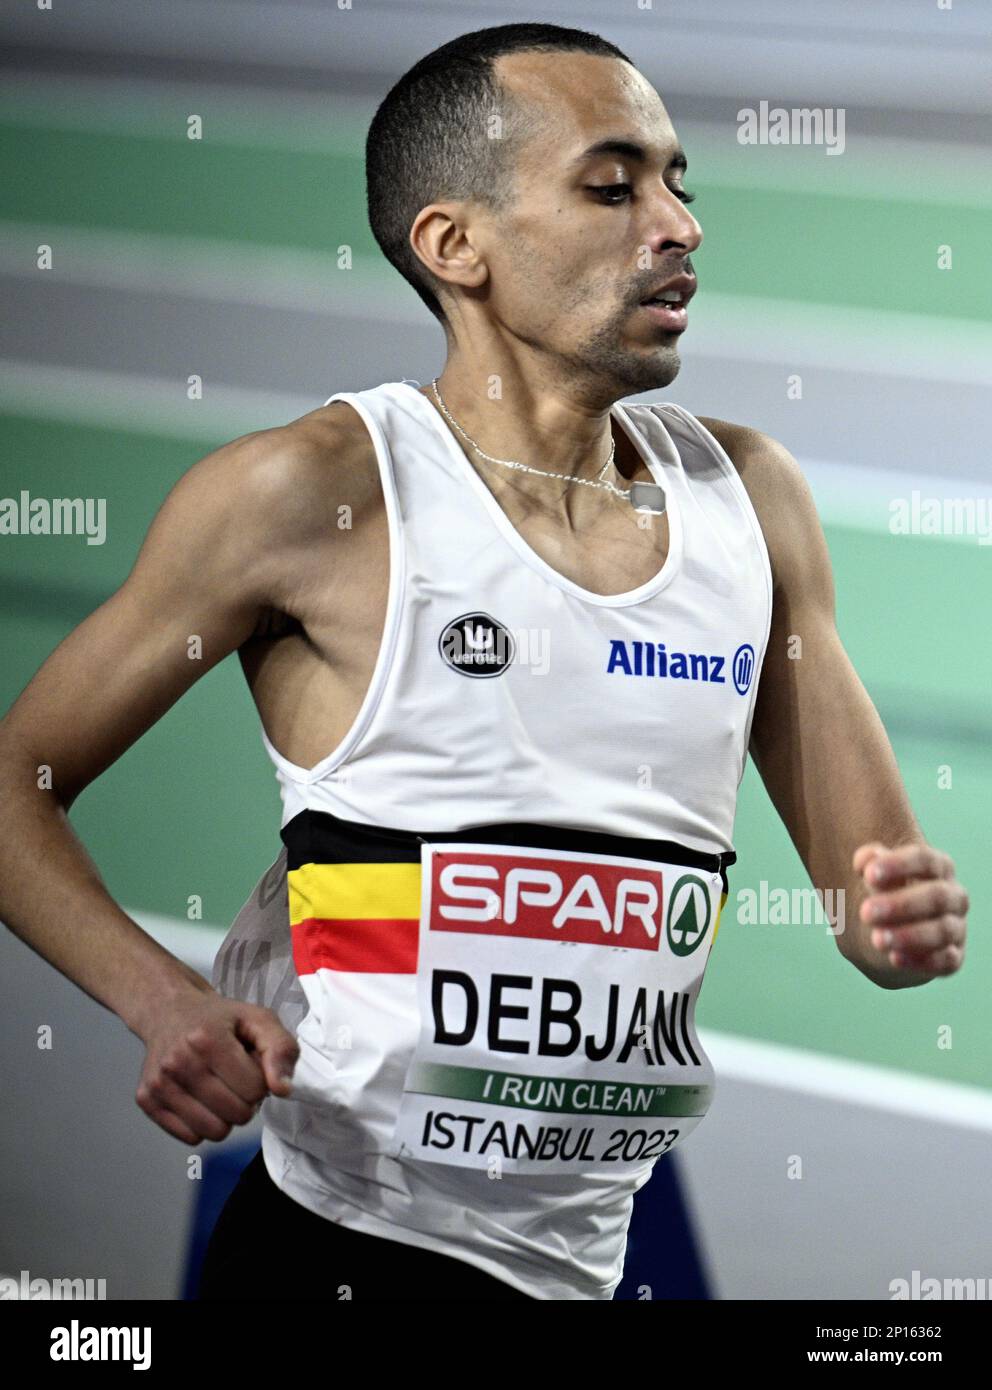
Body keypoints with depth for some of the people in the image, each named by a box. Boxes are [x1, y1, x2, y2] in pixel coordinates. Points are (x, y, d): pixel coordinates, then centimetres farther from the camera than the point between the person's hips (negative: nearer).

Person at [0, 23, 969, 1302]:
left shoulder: (748, 496, 6)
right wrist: (162, 1002, -20)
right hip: (342, 1246, -5)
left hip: (581, 1258, 6)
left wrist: (910, 920, -11)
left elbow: (869, 879, 12)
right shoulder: (319, 491, -8)